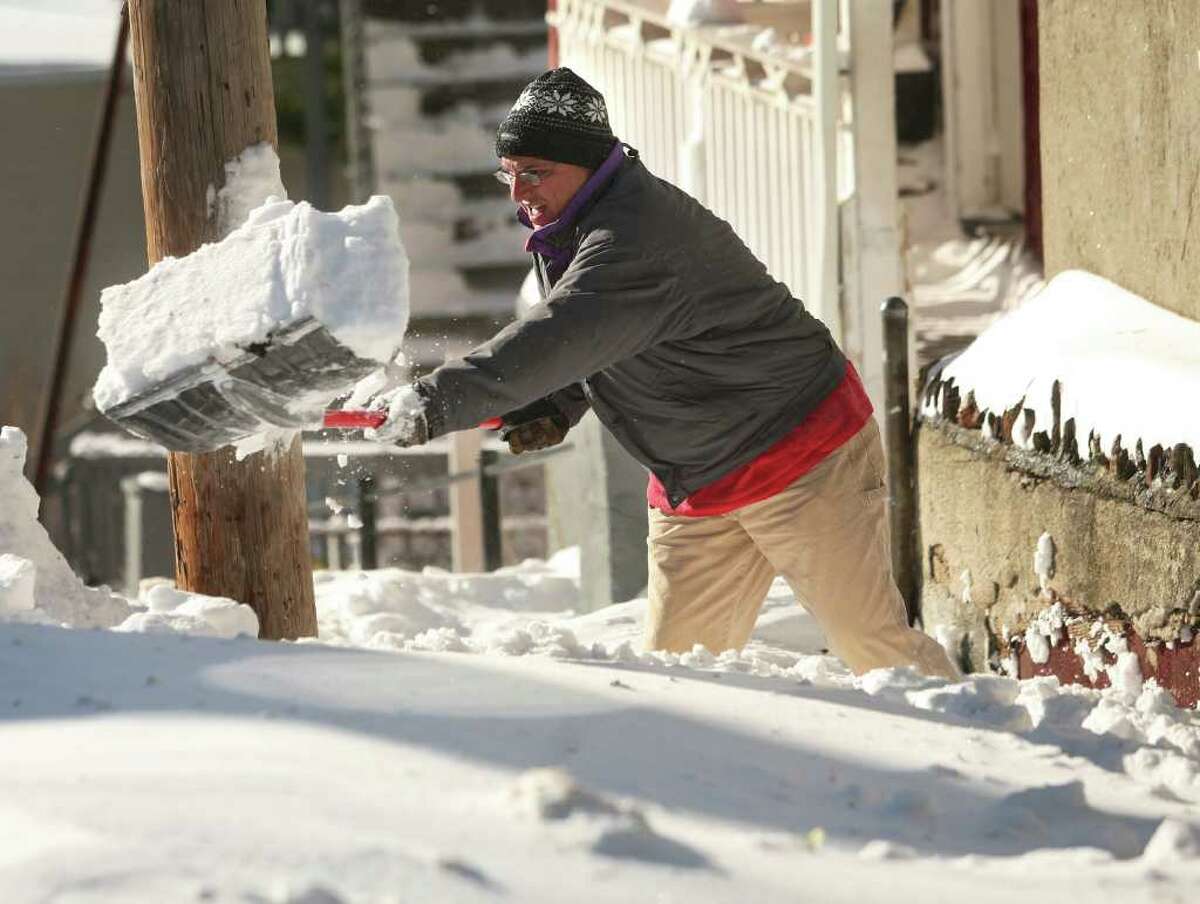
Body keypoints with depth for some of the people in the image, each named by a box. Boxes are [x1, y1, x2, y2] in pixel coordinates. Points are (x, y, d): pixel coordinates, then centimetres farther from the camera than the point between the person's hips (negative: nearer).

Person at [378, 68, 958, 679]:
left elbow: (556, 340, -39)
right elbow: (578, 345, 17)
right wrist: (553, 409, -5)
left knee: (873, 644, -5)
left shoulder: (637, 236, -28)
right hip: (692, 488, 9)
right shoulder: (563, 229, 5)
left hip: (801, 454, -9)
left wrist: (437, 402, -40)